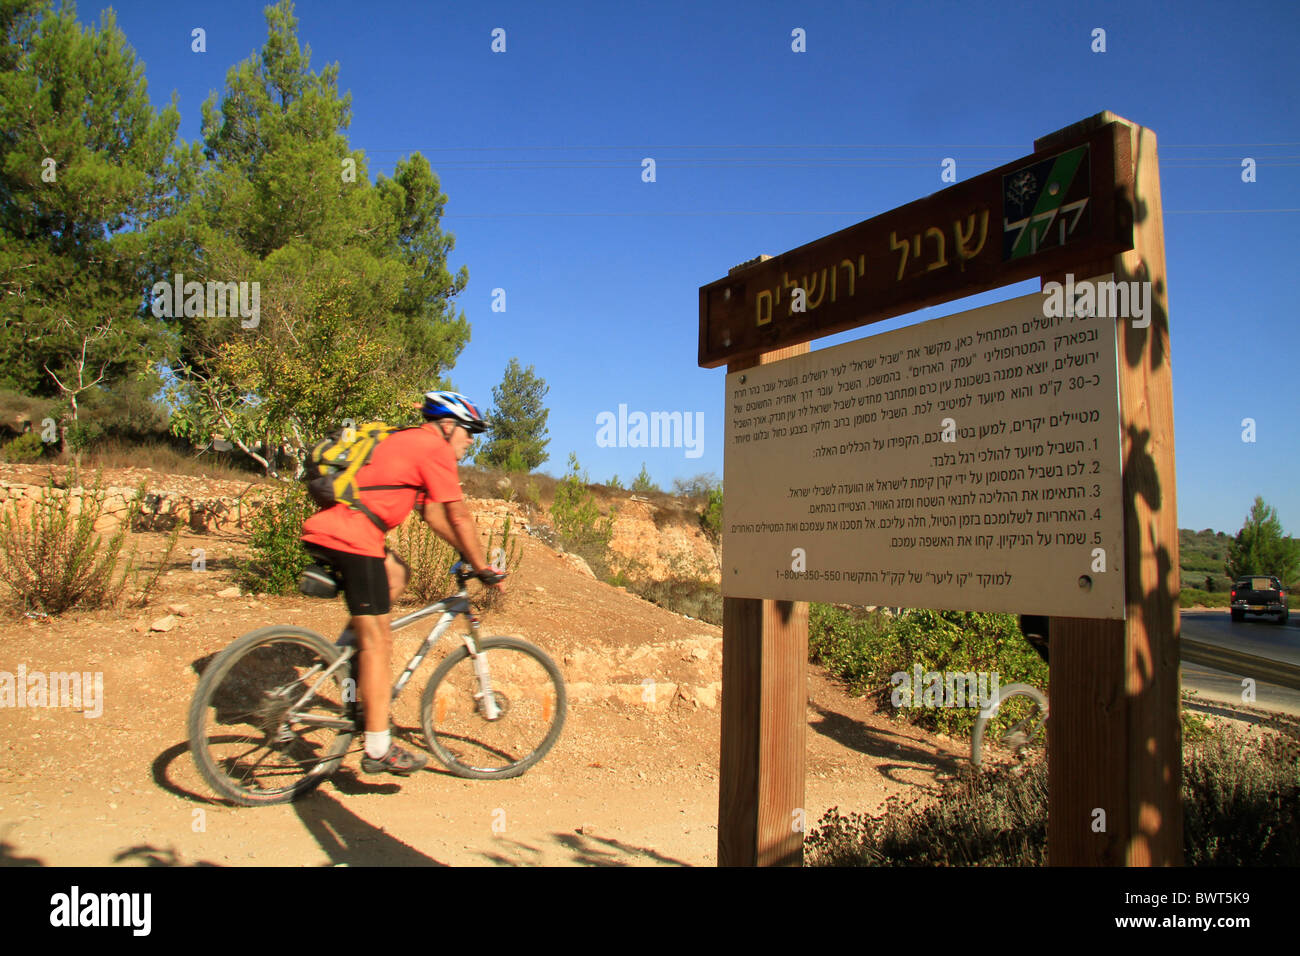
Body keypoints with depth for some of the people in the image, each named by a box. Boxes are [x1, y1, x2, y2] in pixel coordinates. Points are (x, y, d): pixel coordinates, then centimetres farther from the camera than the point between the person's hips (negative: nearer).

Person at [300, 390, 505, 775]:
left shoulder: (408, 442, 26)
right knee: (378, 639, -5)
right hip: (352, 539, -10)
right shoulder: (434, 448, -2)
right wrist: (484, 569, 7)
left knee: (396, 573, 27)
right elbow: (459, 517, -2)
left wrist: (468, 555, 28)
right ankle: (379, 750, 0)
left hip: (322, 529, 10)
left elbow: (433, 513, 28)